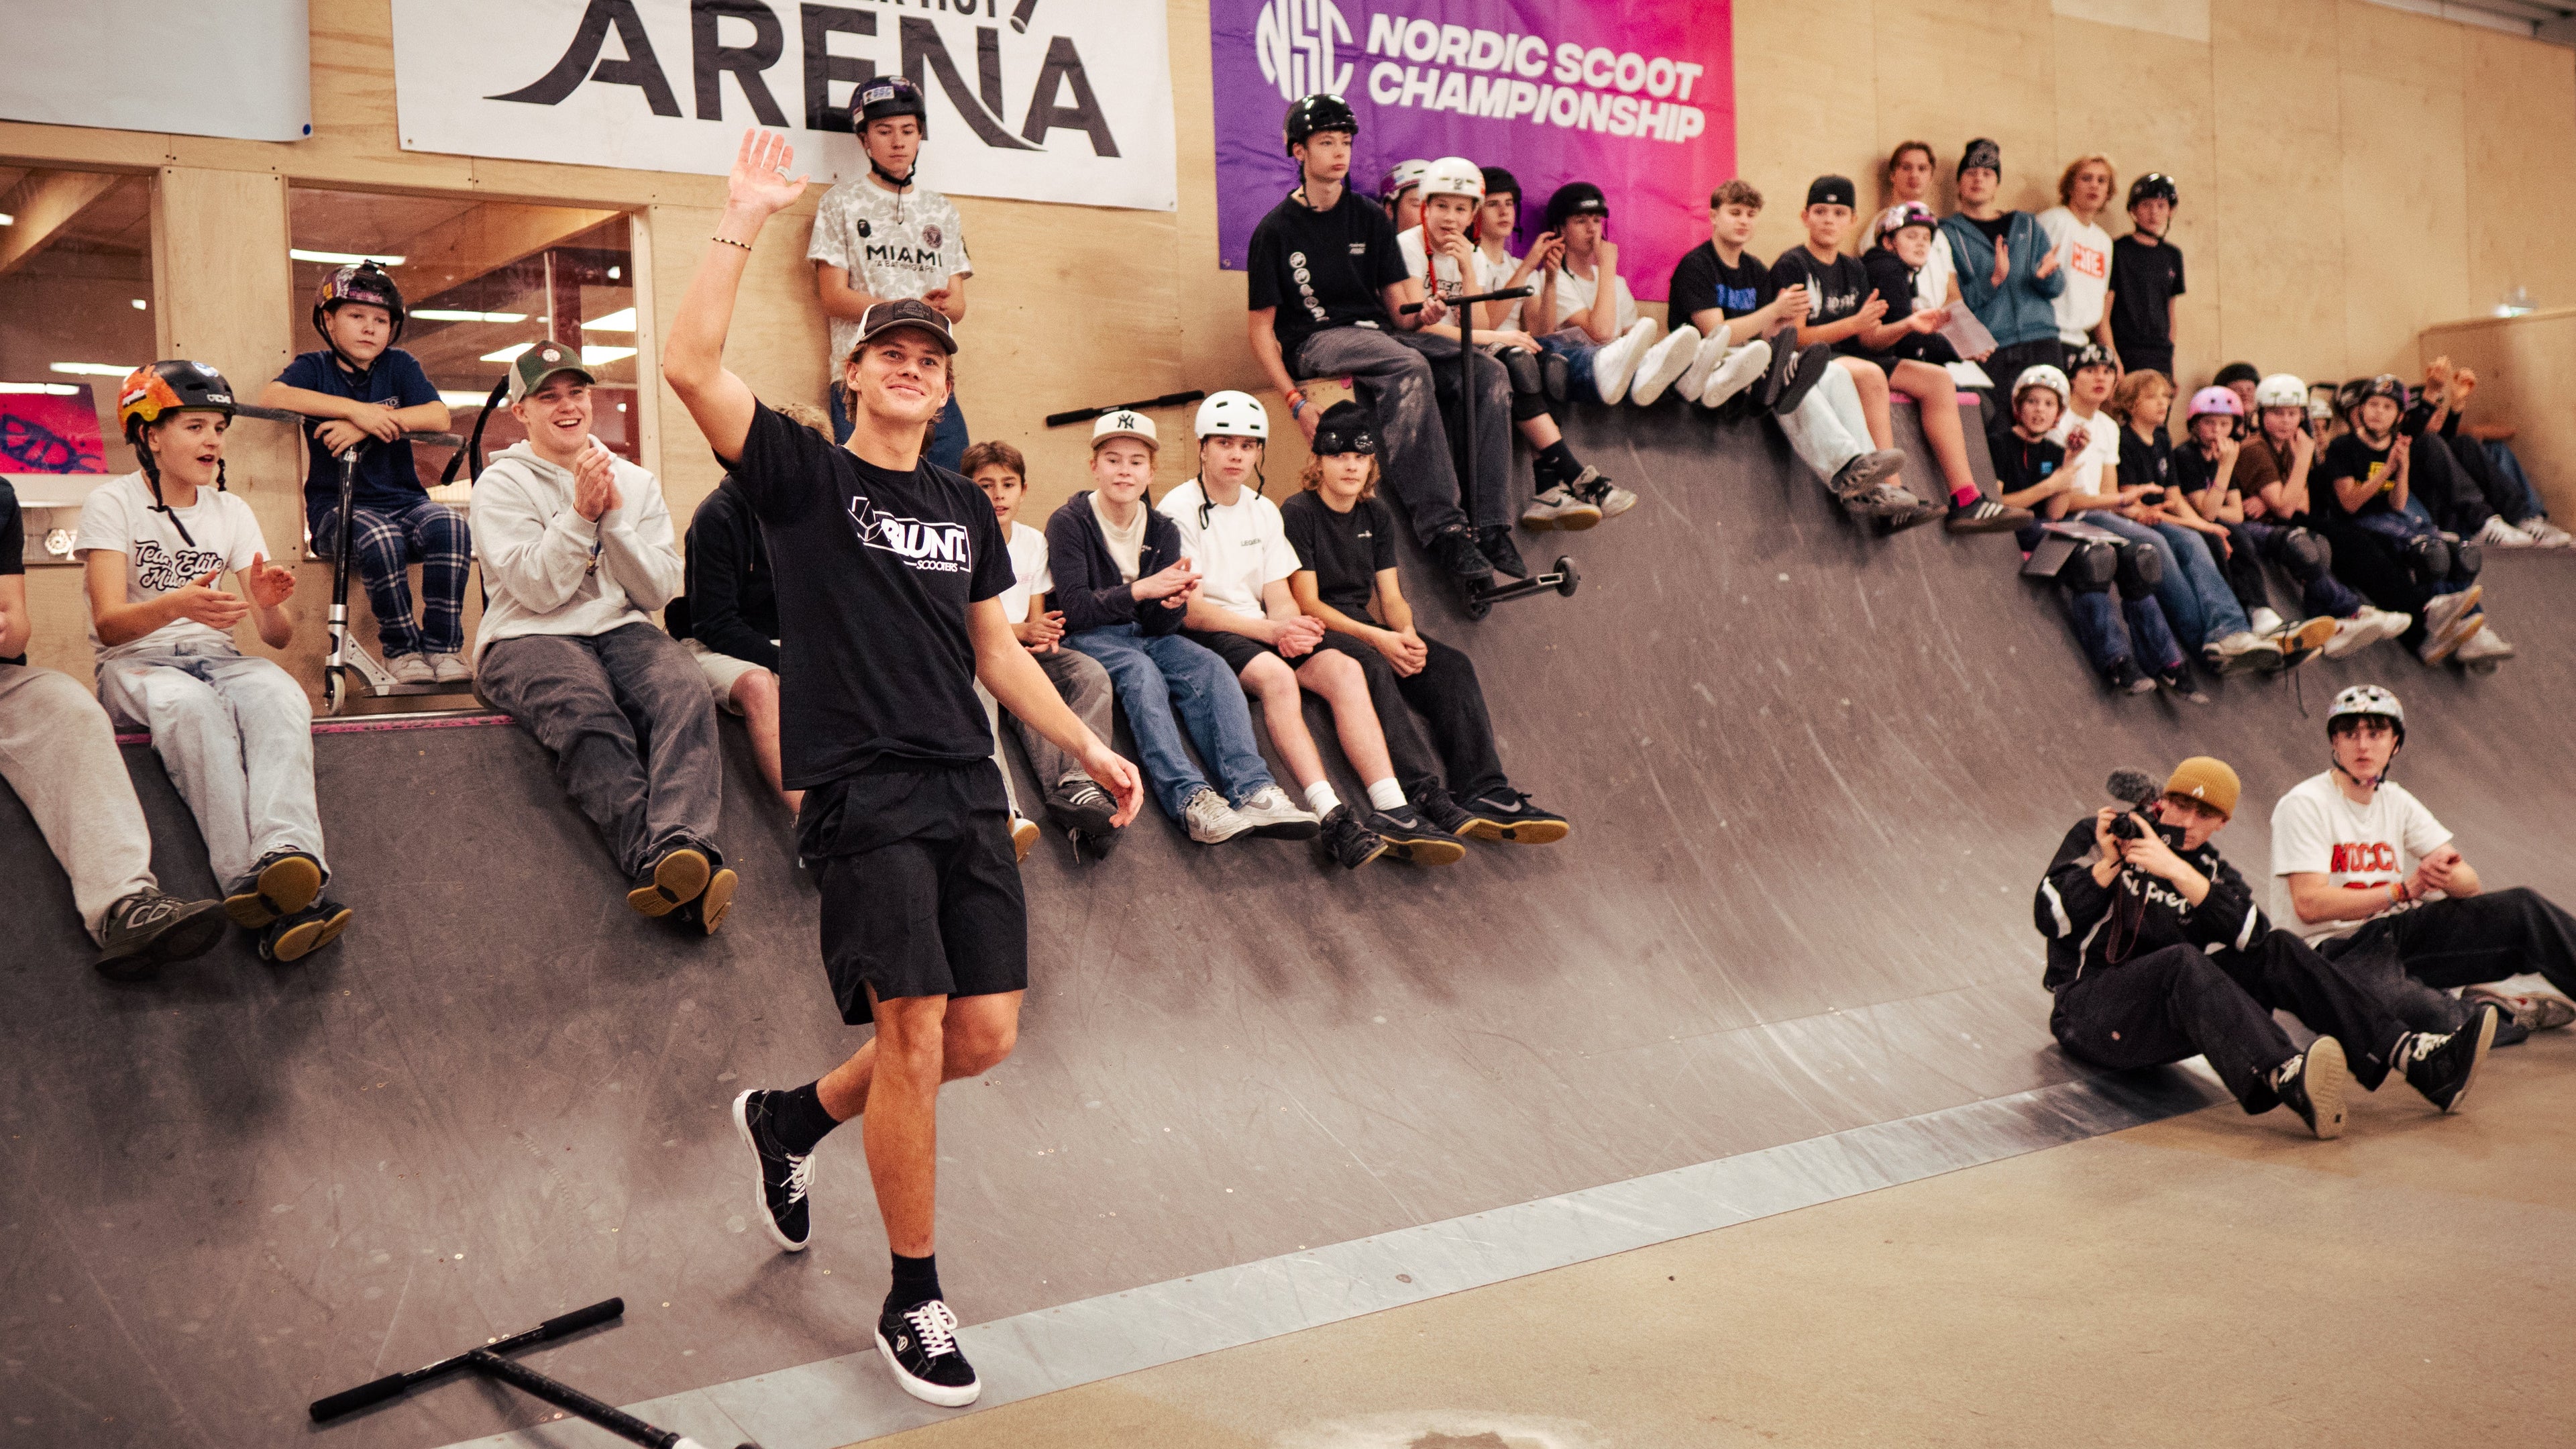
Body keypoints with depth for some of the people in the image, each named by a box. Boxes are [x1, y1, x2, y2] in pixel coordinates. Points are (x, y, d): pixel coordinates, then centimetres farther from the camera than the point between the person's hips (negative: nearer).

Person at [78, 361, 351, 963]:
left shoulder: (231, 510, 11)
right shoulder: (112, 503, -2)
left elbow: (279, 636, 4)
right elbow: (109, 624, -15)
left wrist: (269, 604, -21)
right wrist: (178, 605, -37)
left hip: (215, 658, 3)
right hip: (134, 664, -3)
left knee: (281, 694, -32)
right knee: (193, 705, -38)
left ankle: (287, 854, -57)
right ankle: (258, 886, -52)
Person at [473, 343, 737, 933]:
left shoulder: (635, 482, 18)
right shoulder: (502, 484, 7)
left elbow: (658, 590, 6)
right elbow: (537, 588, -7)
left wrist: (614, 515, -5)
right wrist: (581, 512, -12)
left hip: (620, 631, 3)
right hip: (528, 640, -3)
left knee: (687, 693, -33)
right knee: (590, 716, -37)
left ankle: (682, 845, -55)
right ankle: (658, 861, -56)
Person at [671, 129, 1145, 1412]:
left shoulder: (964, 507, 19)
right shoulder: (806, 476, 2)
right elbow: (689, 365, -12)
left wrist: (1085, 745, 21)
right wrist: (745, 221, -11)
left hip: (967, 791, 6)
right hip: (863, 791, -6)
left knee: (983, 1036, 4)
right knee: (915, 1031, -11)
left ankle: (790, 1120, 32)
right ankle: (913, 1301, 5)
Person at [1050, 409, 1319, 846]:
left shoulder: (1162, 532, 9)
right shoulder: (1069, 523, -5)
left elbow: (1162, 626, 1)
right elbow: (1076, 609, -15)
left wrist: (1177, 602, -23)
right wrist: (1140, 590, -25)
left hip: (1146, 634, 5)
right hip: (1089, 637, -5)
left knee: (1209, 667, -25)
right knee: (1141, 672, -36)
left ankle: (1251, 790, -41)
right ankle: (1190, 800, -52)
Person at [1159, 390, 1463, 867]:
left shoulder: (1264, 511, 18)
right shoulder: (1178, 510, -4)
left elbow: (1279, 595, 12)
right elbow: (1188, 610, -12)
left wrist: (1292, 628, -13)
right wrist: (1271, 631, -19)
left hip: (1264, 632, 6)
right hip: (1203, 635, -6)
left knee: (1343, 667, -21)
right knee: (1277, 675, -35)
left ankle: (1392, 813, -33)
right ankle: (1332, 819, -46)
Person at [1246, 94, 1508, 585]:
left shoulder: (1370, 219, 14)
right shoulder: (1276, 230, 2)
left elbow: (1399, 310, 11)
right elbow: (1260, 327, -1)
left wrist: (1422, 314, -16)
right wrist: (1295, 401, -15)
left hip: (1377, 333, 5)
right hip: (1314, 341, -5)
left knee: (1489, 372, -19)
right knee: (1410, 368, -36)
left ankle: (1487, 524, -23)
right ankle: (1443, 529, -40)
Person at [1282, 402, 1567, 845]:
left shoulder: (1376, 517, 17)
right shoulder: (1298, 514, -4)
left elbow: (1391, 597, 11)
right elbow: (1307, 603, -11)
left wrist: (1408, 635, -13)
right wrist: (1377, 639, -21)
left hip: (1368, 629, 7)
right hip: (1319, 634, -6)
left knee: (1452, 666, -19)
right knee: (1373, 668, -38)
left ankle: (1484, 794, -34)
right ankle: (1428, 798, -52)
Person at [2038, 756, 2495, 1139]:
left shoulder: (2212, 873, 14)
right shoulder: (2096, 836, 5)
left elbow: (2253, 934, -10)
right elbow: (2050, 919, -7)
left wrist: (2178, 872, -19)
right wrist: (2107, 864, -16)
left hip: (2166, 1027, 5)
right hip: (2089, 1006, -5)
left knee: (2277, 951, -13)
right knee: (2183, 961, -34)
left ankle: (2415, 1057, -29)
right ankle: (2285, 1078, -61)